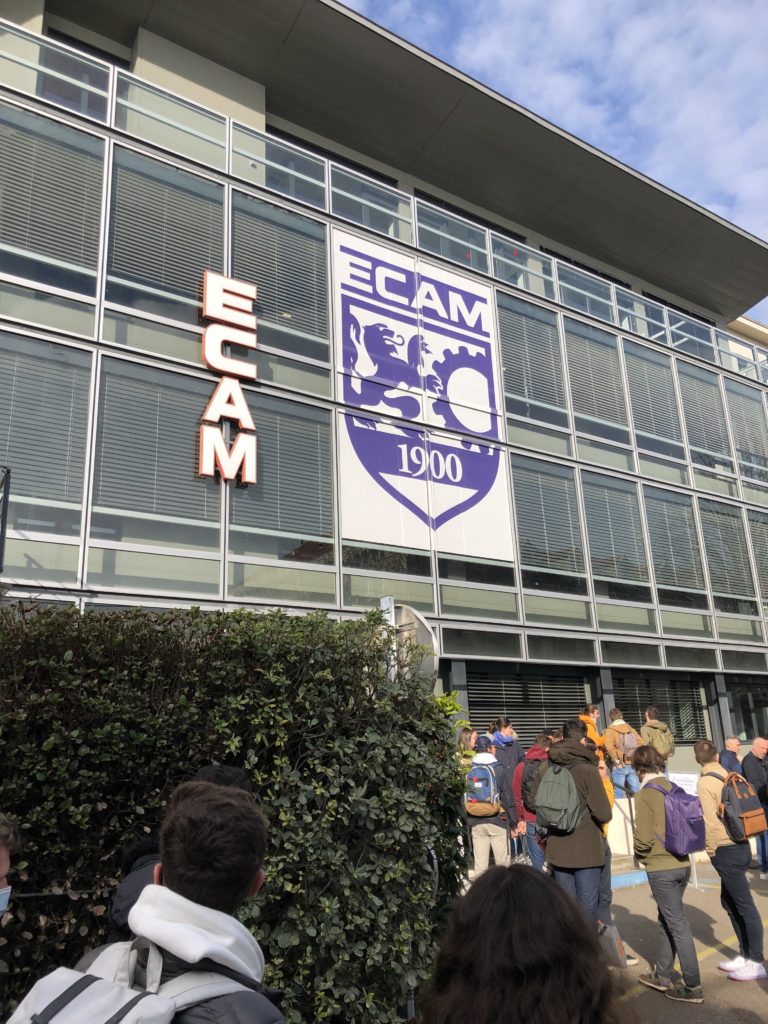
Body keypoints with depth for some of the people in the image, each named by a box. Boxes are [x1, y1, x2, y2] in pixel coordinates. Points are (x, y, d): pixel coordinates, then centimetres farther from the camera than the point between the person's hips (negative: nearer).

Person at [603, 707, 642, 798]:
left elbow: (609, 747, -20)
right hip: (633, 765, 5)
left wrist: (615, 759, -10)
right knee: (636, 793, 10)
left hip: (620, 766, -4)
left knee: (619, 795, -1)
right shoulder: (631, 729, 12)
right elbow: (641, 744, 3)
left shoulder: (610, 730, -4)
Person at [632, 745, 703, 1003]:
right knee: (667, 920, 18)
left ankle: (692, 986, 9)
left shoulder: (644, 795, -15)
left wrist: (639, 853, 3)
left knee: (677, 925, 2)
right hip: (682, 864, 7)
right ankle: (661, 975, 29)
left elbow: (644, 837, -16)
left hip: (660, 868, -7)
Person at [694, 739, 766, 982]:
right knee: (729, 901, 18)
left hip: (726, 850, -8)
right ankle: (745, 955, 26)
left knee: (744, 905, 0)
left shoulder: (705, 783, -15)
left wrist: (710, 850, -6)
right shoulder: (731, 777, 4)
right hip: (741, 845, 8)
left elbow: (710, 822, -18)